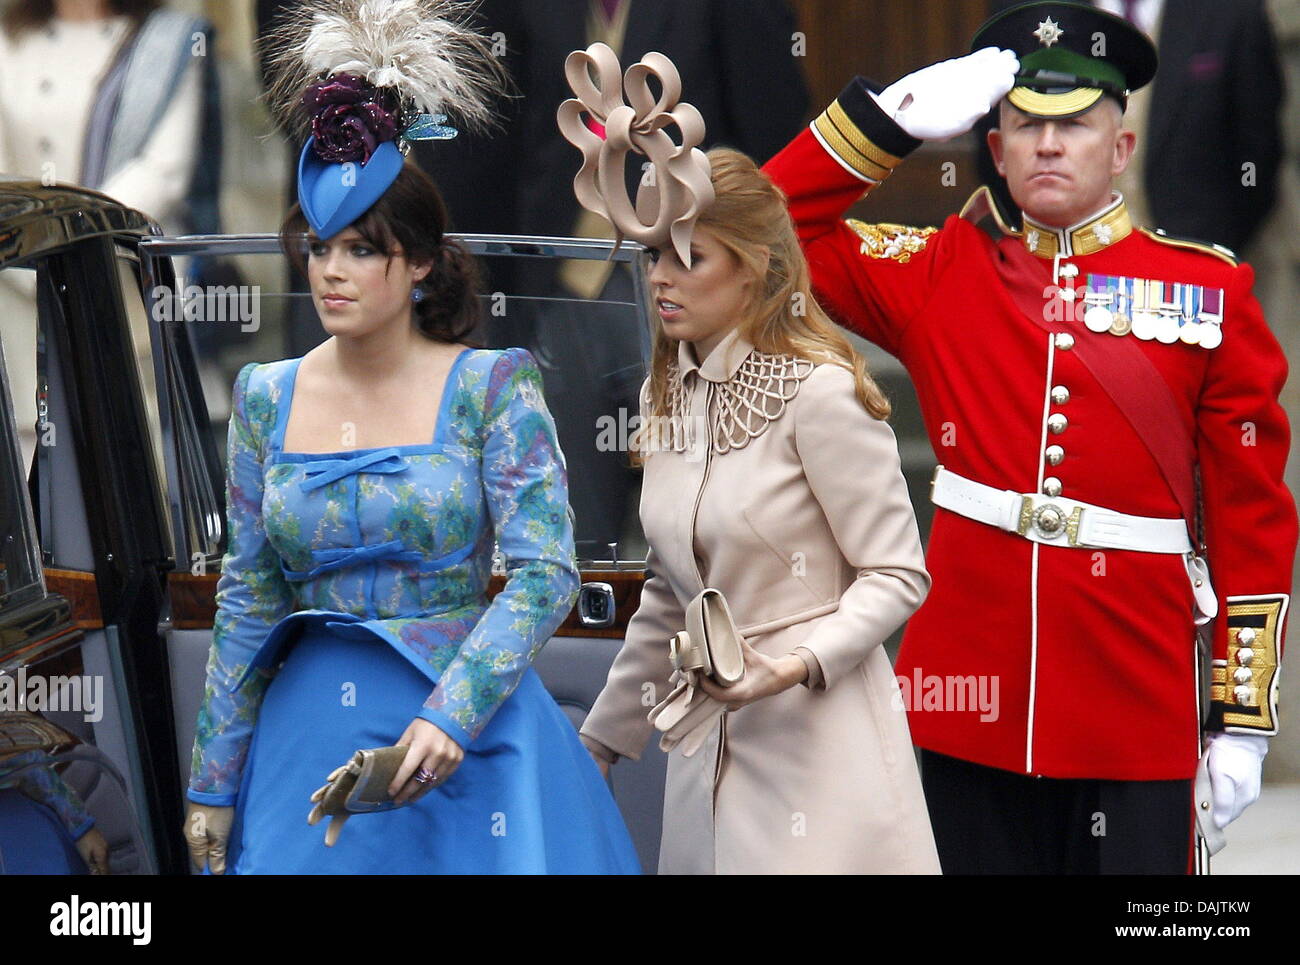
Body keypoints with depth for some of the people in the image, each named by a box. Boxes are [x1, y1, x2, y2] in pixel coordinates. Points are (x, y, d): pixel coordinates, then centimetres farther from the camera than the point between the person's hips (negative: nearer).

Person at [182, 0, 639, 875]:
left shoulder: (490, 387, -4)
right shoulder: (268, 399, 7)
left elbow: (544, 575, -12)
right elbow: (249, 601, 10)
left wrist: (448, 717, -24)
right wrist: (215, 783, 8)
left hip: (469, 735, -3)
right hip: (311, 732, 3)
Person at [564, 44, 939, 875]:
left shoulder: (818, 392, -11)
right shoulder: (668, 398, 11)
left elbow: (897, 576, -8)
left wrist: (798, 664, -22)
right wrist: (599, 743, 22)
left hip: (819, 741, -7)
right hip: (705, 741, 7)